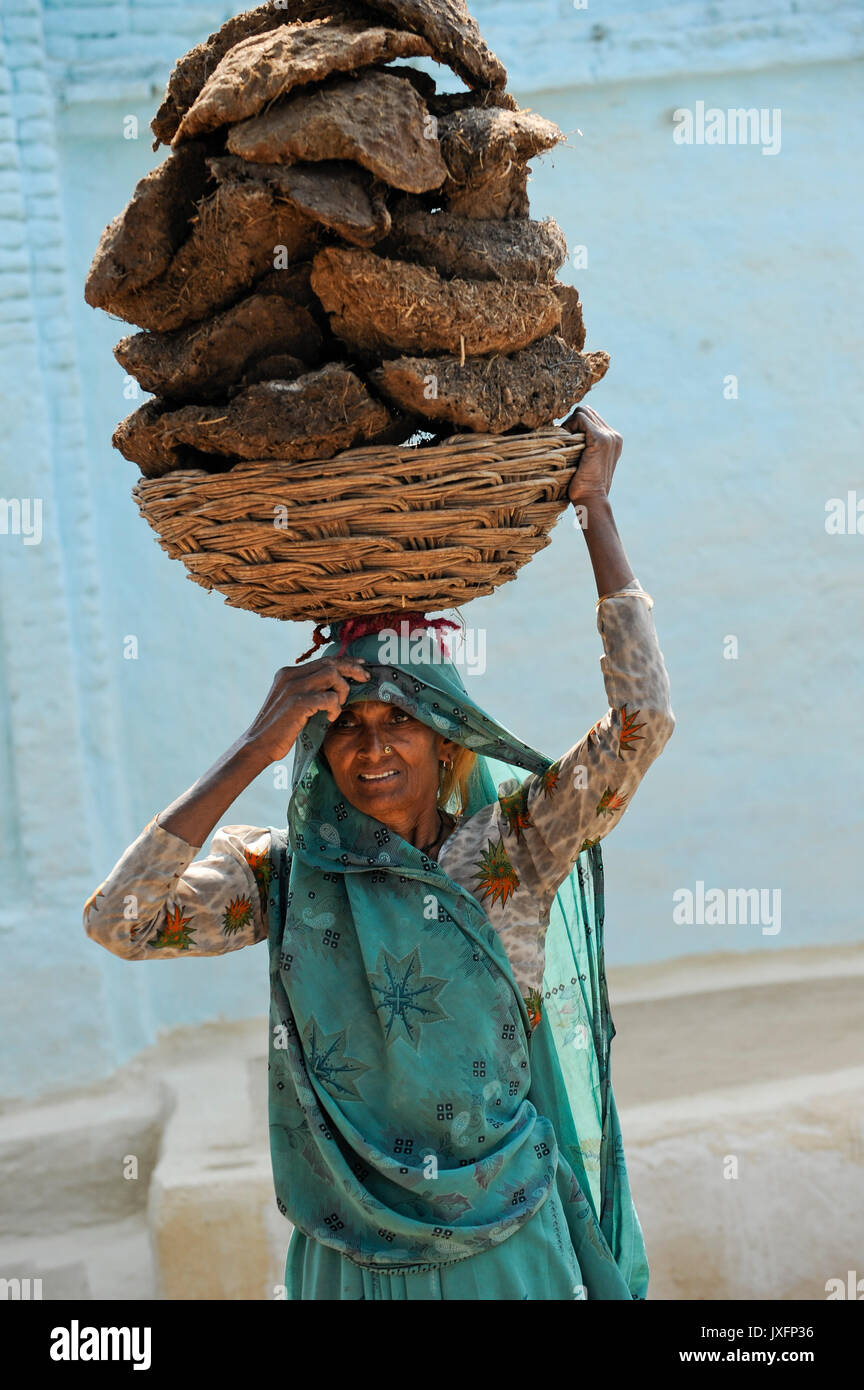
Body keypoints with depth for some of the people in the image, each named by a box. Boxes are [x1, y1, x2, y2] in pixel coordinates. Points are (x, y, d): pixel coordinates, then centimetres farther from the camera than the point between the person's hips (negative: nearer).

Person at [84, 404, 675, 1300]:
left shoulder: (512, 850, -8)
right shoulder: (285, 875, -6)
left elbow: (642, 720, -18)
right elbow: (116, 921, -20)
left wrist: (594, 508, -14)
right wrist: (253, 752, -24)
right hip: (352, 1254, 1)